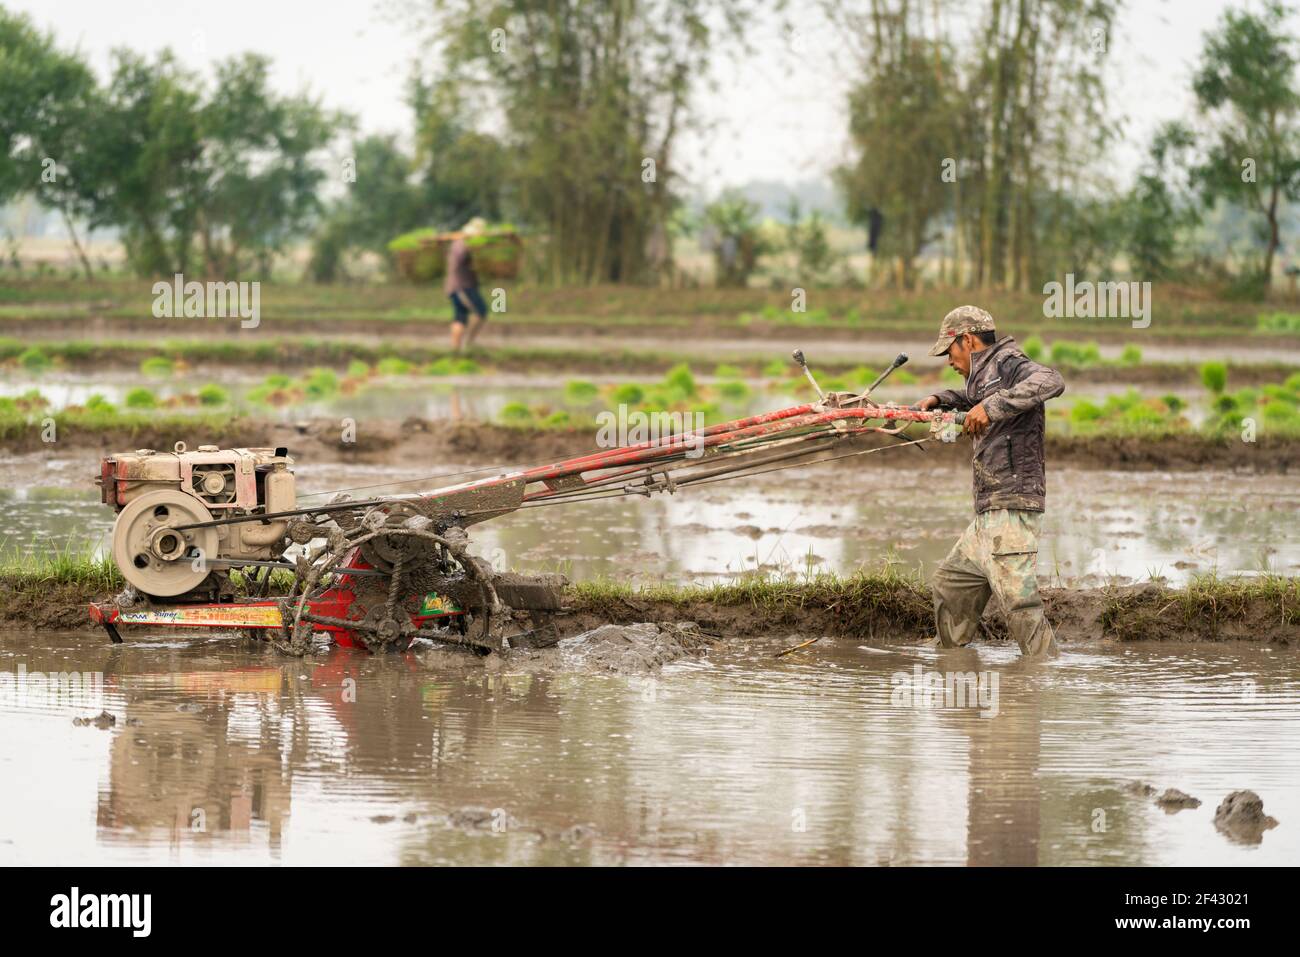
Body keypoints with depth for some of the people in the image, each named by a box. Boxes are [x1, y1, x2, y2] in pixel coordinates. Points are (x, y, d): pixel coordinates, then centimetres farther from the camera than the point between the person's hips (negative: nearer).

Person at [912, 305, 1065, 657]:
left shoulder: (1007, 363, -8)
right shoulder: (987, 374, 22)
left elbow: (1051, 381, -30)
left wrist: (992, 406, -36)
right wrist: (940, 399, 29)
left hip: (1012, 507, -11)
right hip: (987, 516, 11)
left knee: (1020, 606, -17)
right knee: (949, 586, 23)